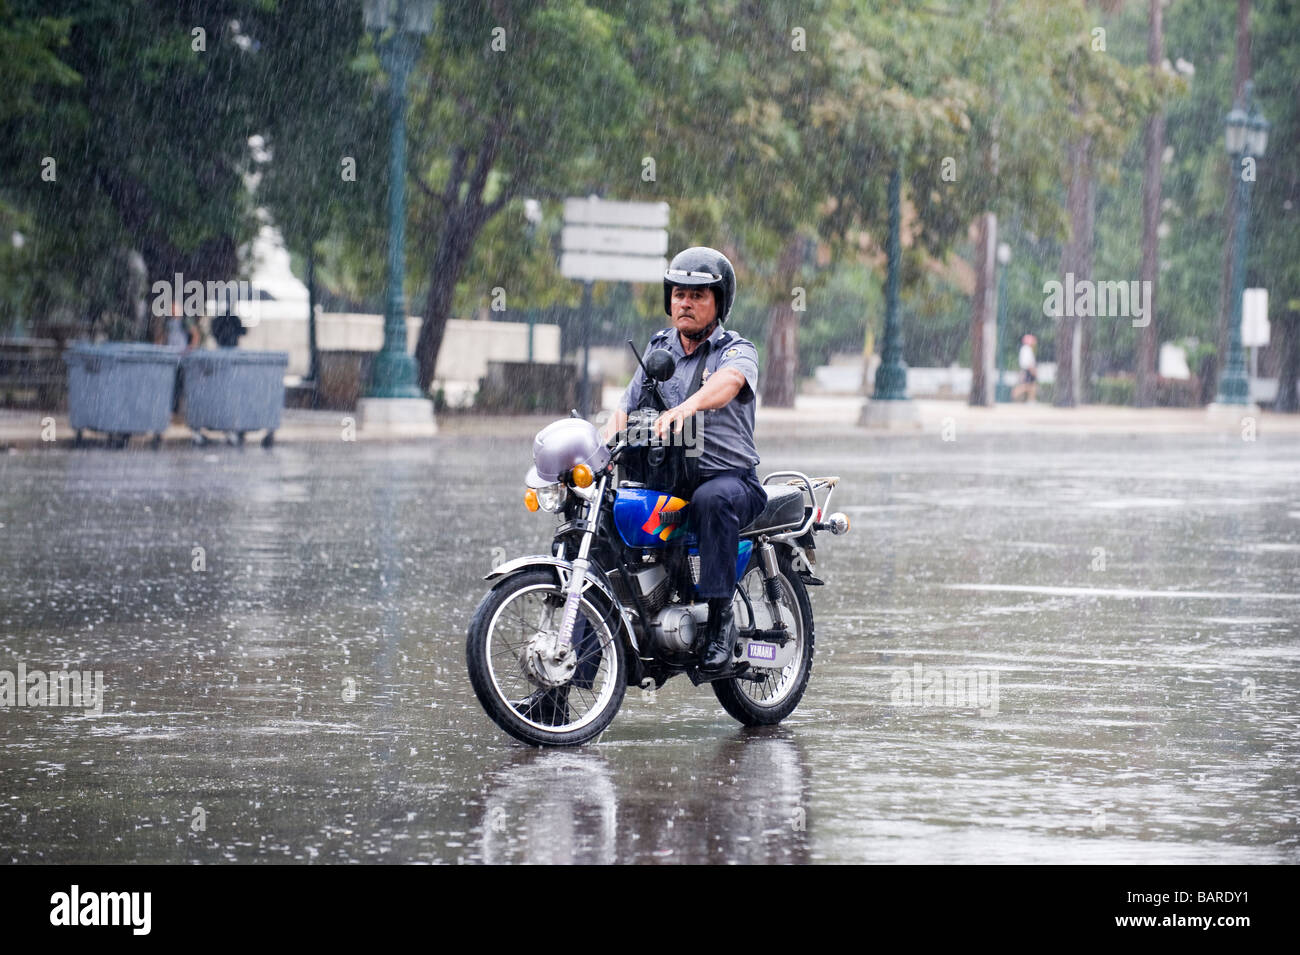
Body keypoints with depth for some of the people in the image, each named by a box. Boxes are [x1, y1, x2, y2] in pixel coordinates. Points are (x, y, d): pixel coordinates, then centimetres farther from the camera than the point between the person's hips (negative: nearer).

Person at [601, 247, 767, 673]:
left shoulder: (737, 351, -1)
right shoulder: (658, 350, 16)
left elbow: (726, 384, -25)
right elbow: (626, 408, 11)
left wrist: (686, 407, -47)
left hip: (730, 475, -5)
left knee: (713, 498, -39)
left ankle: (721, 619, -32)